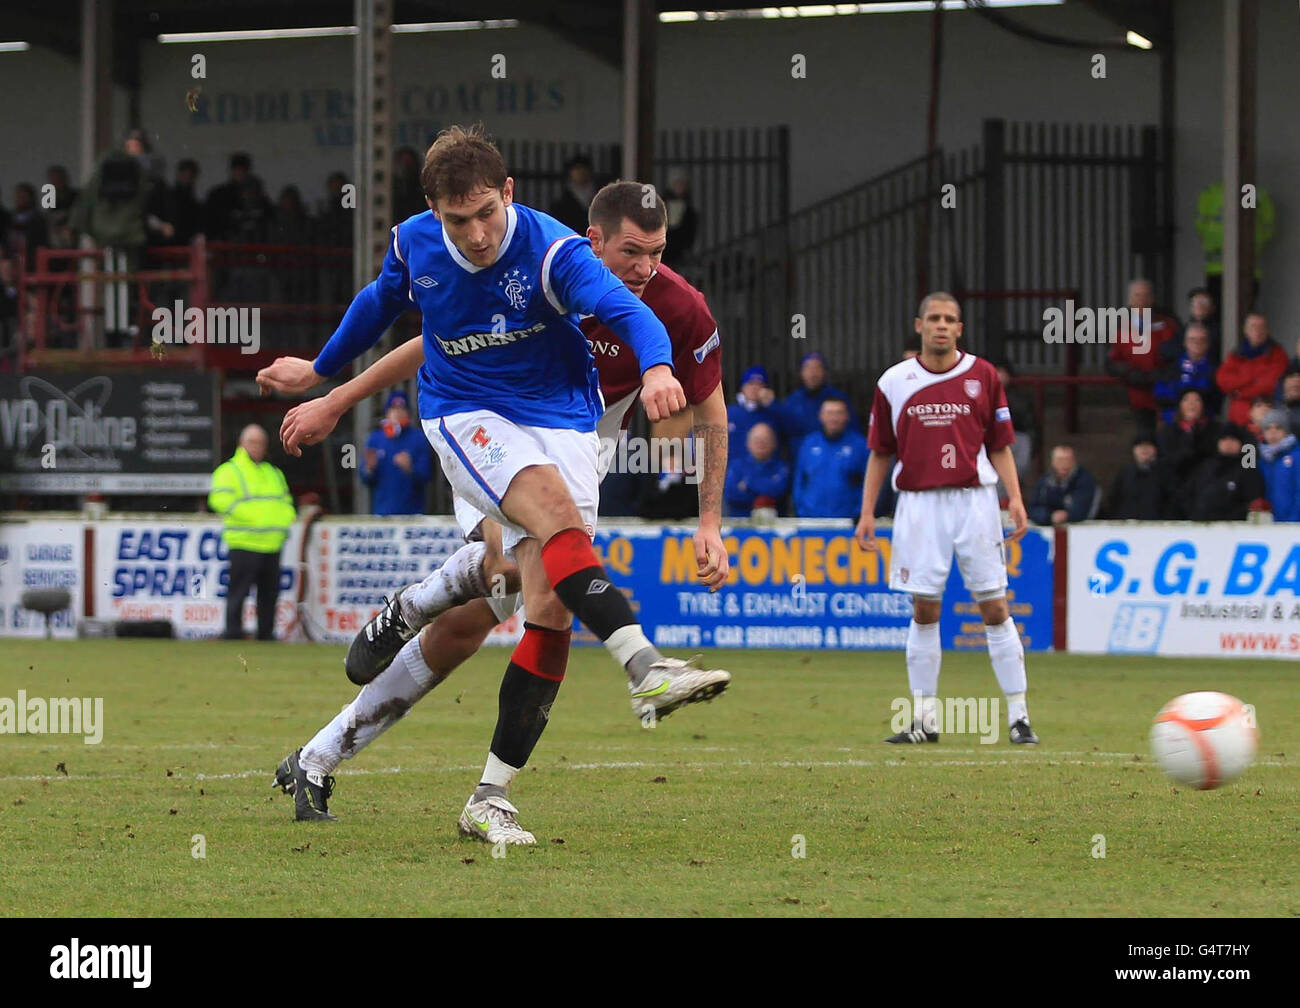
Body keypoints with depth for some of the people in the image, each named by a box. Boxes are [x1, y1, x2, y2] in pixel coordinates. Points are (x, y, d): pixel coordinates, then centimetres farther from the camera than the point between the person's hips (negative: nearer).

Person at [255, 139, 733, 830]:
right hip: (465, 416, 0)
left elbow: (627, 310, -32)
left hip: (561, 420, 0)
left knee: (551, 607, -11)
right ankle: (647, 671, -46)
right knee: (557, 511, -32)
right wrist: (319, 371, 34)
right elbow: (380, 303, 19)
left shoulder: (553, 251, -17)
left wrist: (655, 368, -54)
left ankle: (491, 797, -5)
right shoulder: (413, 243, -4)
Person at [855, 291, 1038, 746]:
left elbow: (1000, 446, 6)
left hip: (974, 499, -1)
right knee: (923, 611, 2)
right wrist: (867, 512, 6)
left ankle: (1018, 716, 1)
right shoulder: (894, 382, 5)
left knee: (995, 609, -2)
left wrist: (1015, 497, -6)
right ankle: (925, 719, 9)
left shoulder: (982, 375, 3)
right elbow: (880, 452, 11)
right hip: (919, 502, 1)